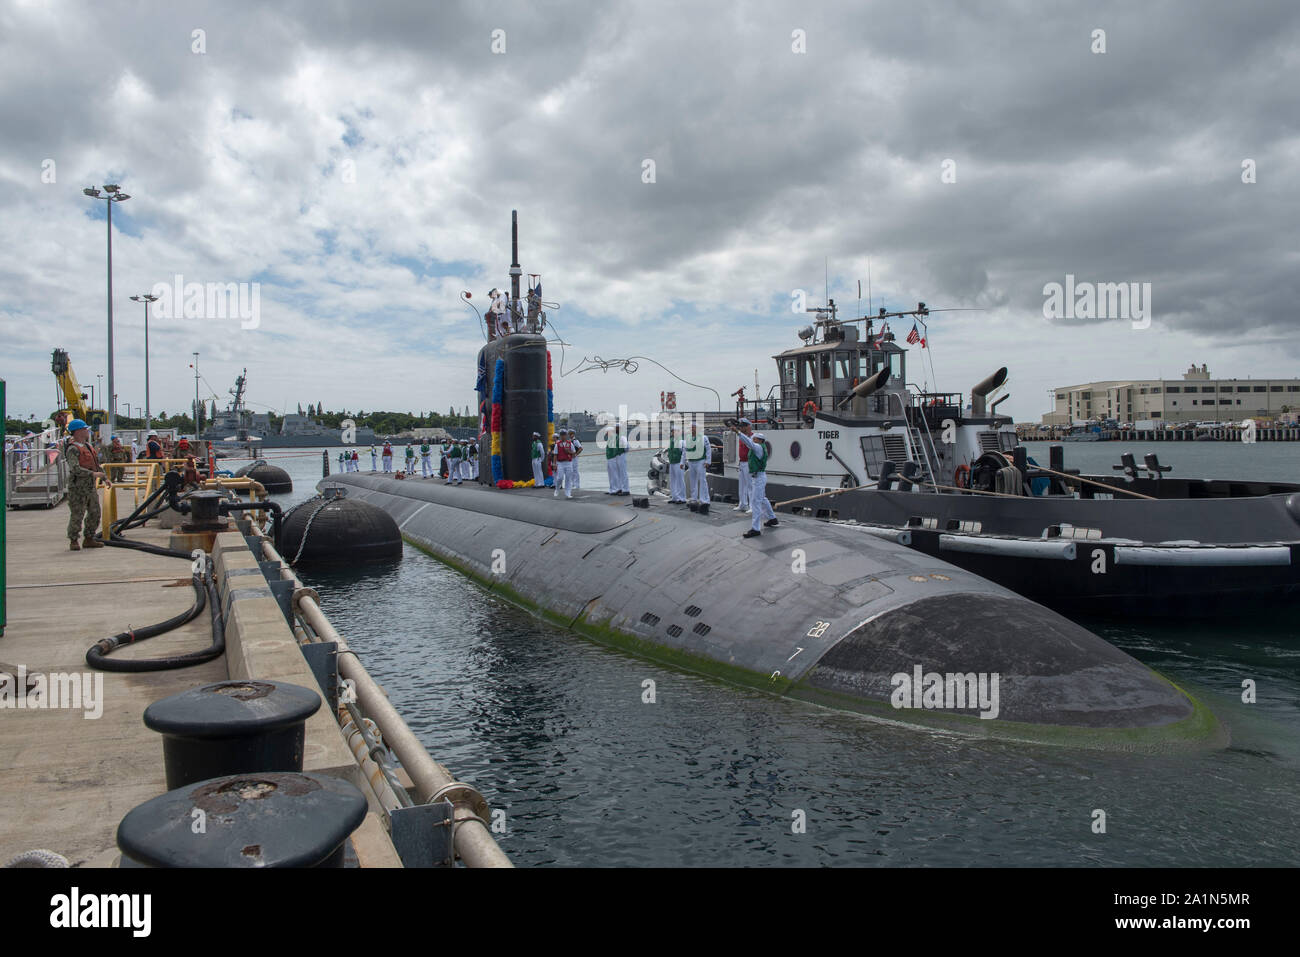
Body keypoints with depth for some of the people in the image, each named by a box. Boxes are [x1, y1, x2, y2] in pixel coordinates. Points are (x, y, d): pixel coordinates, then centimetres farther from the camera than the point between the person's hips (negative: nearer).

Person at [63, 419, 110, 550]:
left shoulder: (88, 446, 16)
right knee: (77, 515, -4)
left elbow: (97, 465, 24)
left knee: (95, 513, 11)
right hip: (78, 488, -9)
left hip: (90, 487, 9)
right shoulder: (73, 449, -13)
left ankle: (89, 539, 21)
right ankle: (73, 541, 6)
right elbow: (74, 469, -26)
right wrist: (92, 474, -26)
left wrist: (105, 479, 20)